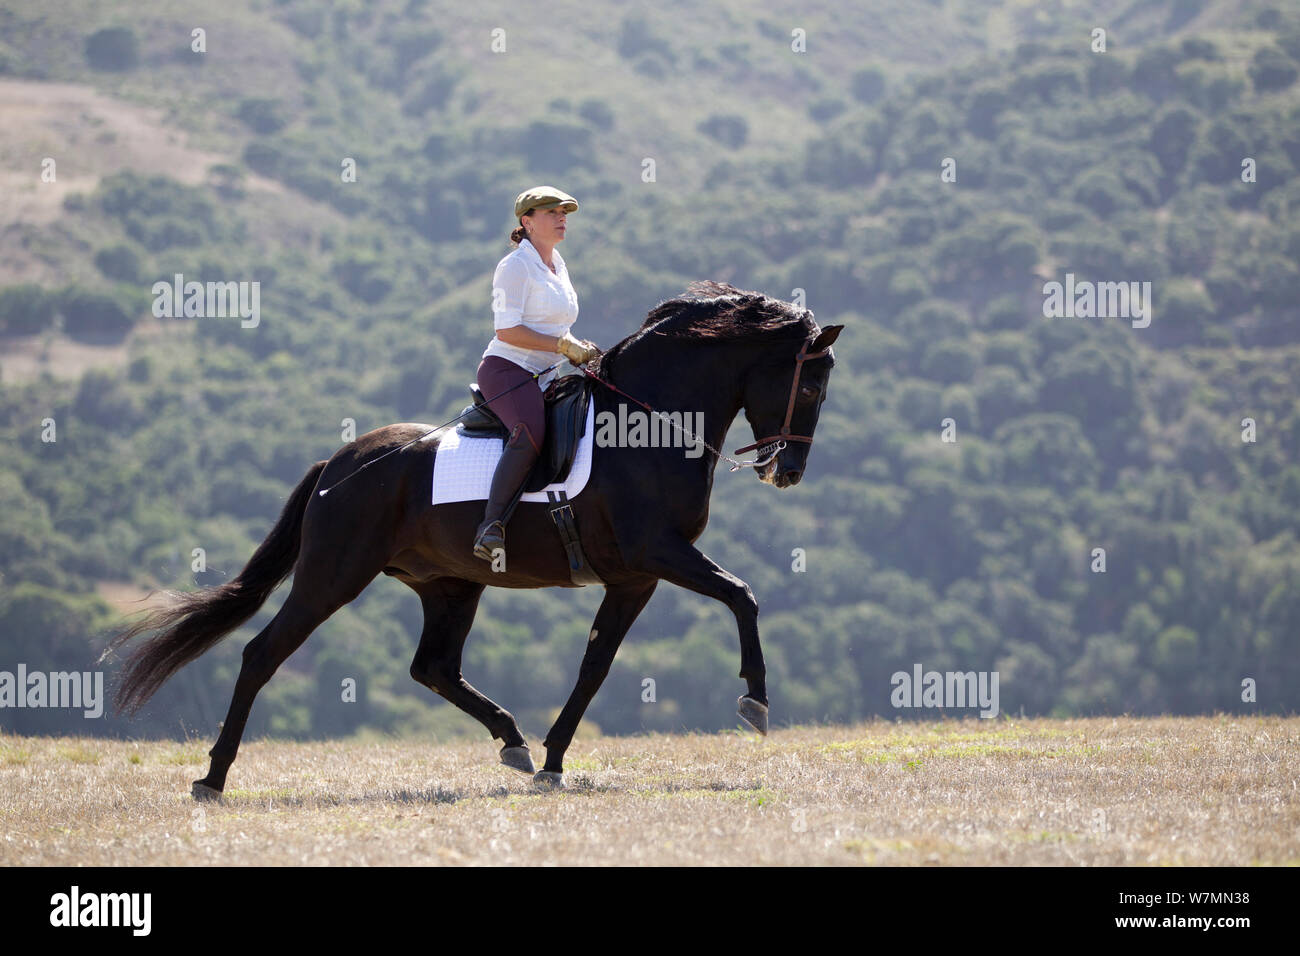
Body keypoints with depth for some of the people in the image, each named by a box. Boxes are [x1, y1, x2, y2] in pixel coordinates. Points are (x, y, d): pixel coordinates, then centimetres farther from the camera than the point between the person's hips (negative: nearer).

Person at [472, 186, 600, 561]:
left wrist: (579, 349, 7)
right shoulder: (515, 266, -7)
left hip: (545, 376, 9)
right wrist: (563, 345, -18)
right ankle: (491, 525, -37)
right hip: (506, 370, -9)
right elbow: (507, 330, -16)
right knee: (531, 432, -36)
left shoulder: (558, 265, 19)